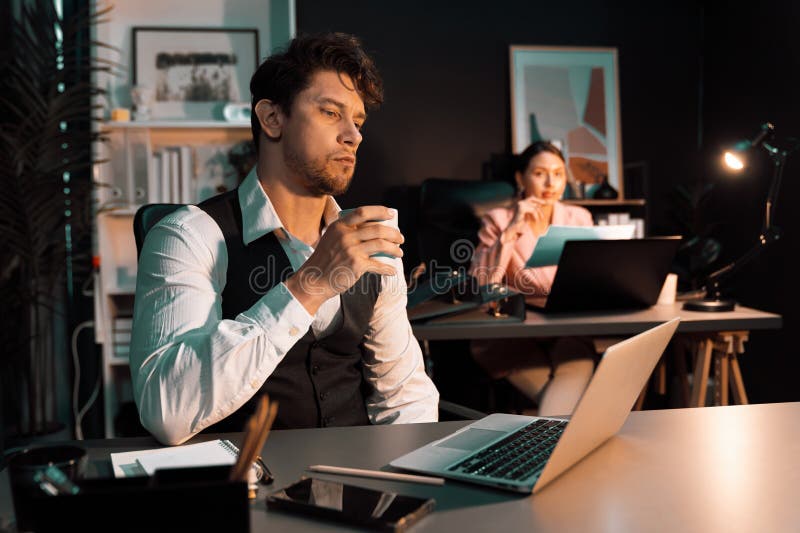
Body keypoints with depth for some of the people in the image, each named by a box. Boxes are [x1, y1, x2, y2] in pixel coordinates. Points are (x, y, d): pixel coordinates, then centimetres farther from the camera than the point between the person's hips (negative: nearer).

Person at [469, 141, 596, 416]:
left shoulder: (579, 218, 13)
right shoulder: (498, 220, 4)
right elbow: (480, 284, -9)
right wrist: (512, 230, -15)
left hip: (569, 331, 3)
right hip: (512, 334, -2)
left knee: (578, 363, -33)